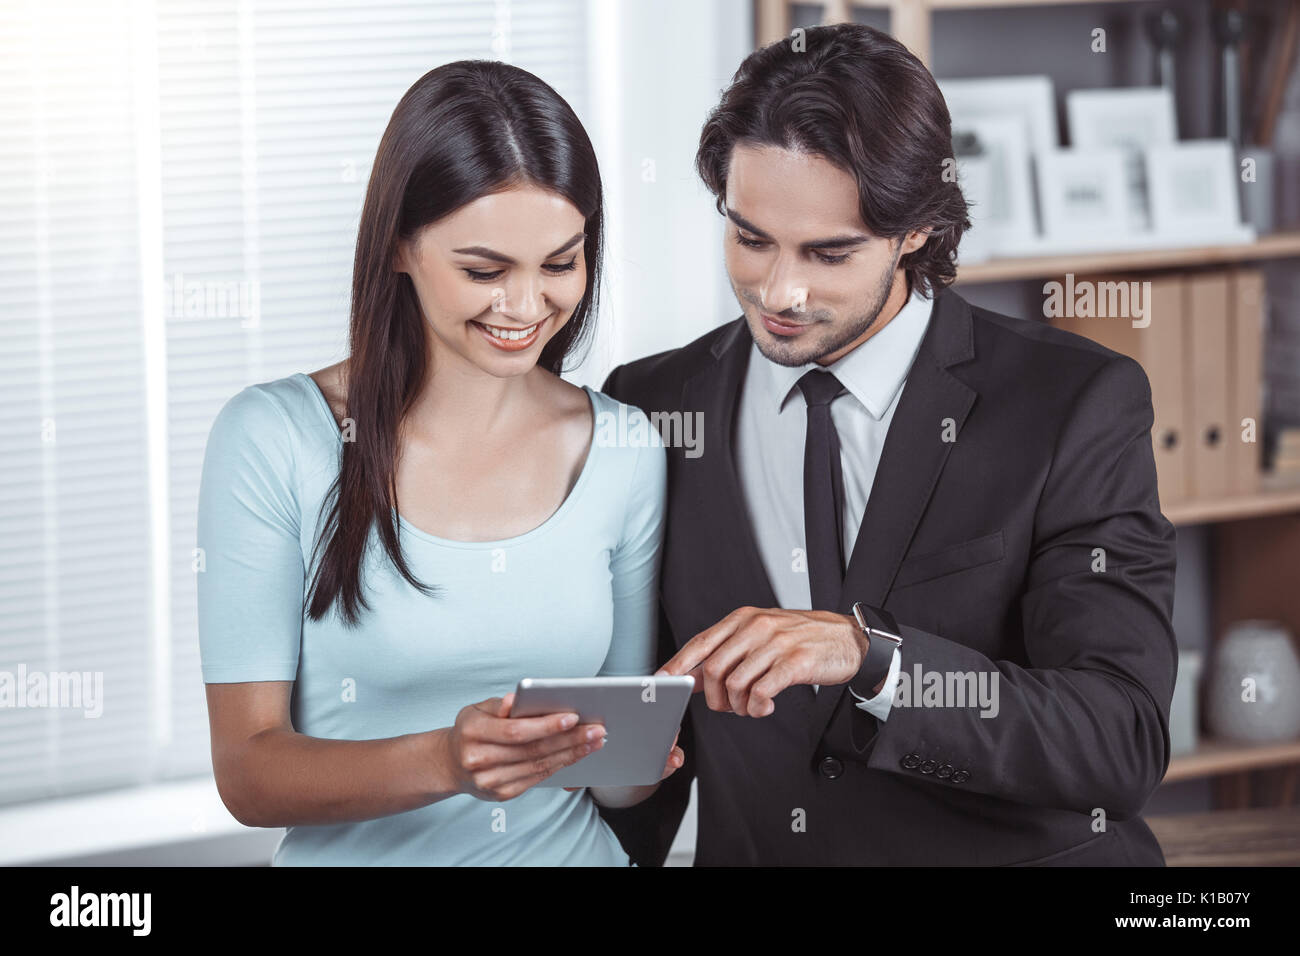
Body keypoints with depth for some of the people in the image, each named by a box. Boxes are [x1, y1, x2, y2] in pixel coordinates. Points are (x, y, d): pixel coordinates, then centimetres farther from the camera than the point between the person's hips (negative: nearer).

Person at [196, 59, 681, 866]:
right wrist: (444, 762, -25)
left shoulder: (625, 451, 3)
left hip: (573, 851, 3)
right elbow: (248, 772, -10)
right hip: (352, 856, -3)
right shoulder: (276, 439, -7)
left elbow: (620, 782, 9)